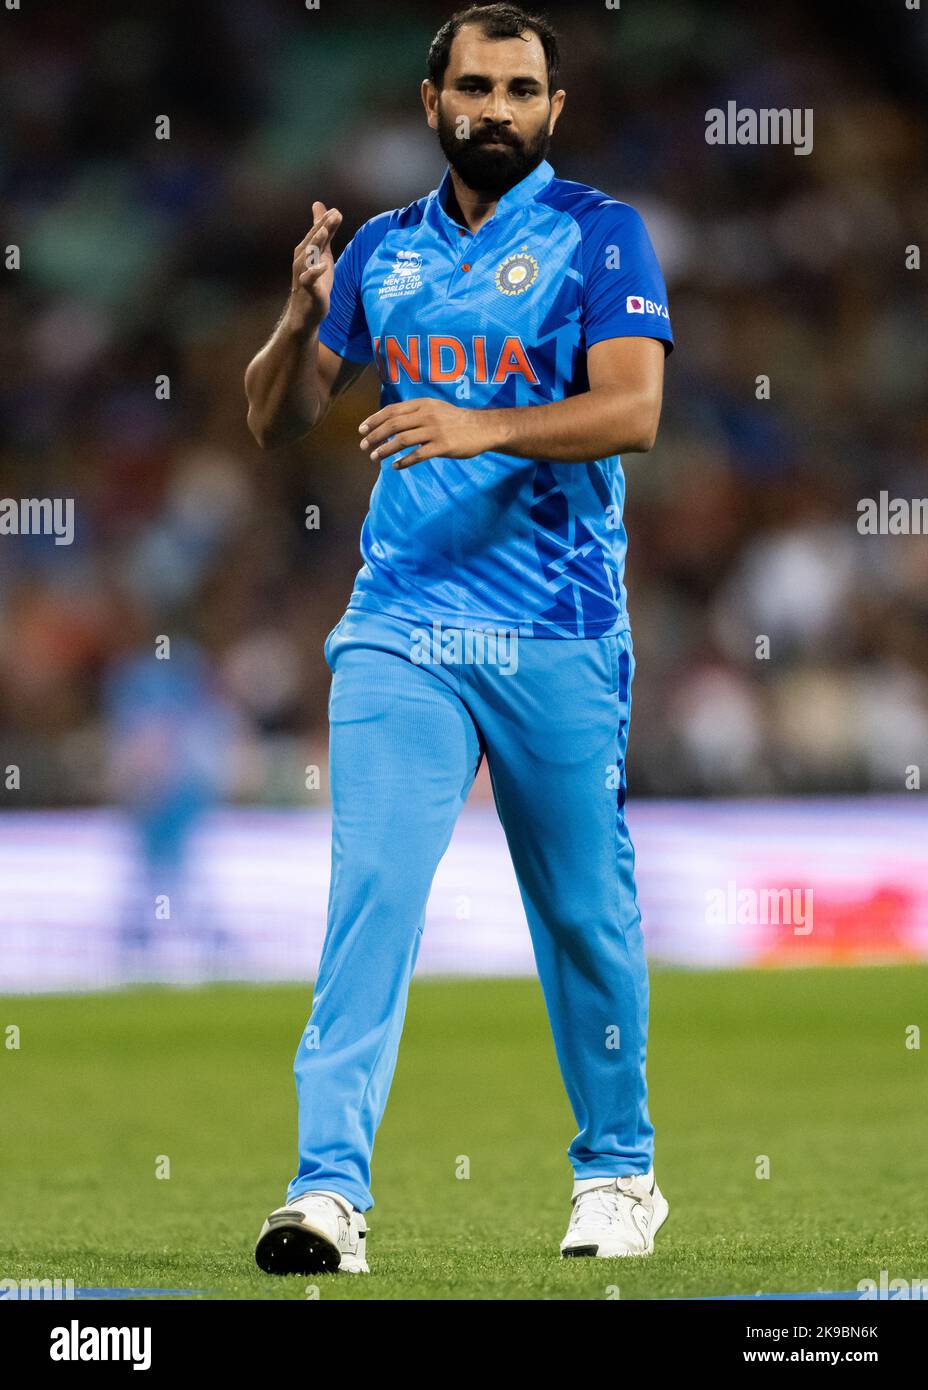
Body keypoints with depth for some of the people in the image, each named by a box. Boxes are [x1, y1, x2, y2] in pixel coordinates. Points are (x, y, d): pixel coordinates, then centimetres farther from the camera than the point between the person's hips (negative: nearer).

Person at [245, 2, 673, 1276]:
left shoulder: (598, 236, 0)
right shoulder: (382, 250, 13)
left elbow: (632, 410, -14)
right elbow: (275, 421, 17)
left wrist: (480, 429, -29)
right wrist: (303, 318, -2)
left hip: (559, 640, -2)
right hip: (401, 630, 2)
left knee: (586, 912, 7)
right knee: (371, 887, -12)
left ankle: (619, 1171, 25)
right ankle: (330, 1186, -19)